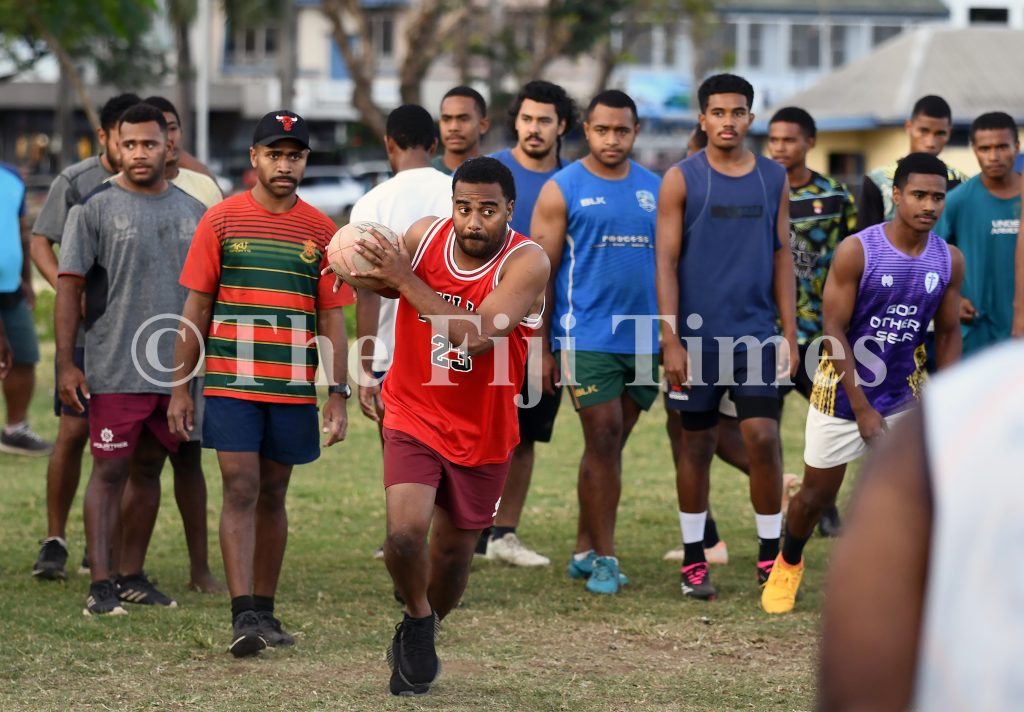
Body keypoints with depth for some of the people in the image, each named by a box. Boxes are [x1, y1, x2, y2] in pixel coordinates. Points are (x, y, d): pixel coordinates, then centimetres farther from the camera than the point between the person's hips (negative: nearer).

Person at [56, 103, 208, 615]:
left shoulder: (191, 211, 12)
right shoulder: (96, 208, -2)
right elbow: (69, 286, -5)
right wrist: (66, 364, -11)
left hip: (176, 371, 5)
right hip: (116, 371, -5)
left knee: (148, 471, 10)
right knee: (109, 471, -6)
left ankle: (131, 575, 17)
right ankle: (101, 584, -7)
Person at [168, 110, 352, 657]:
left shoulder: (320, 231, 5)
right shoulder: (221, 220, 1)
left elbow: (332, 319, 7)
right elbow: (196, 309, 4)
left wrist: (338, 395, 1)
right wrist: (180, 387, 1)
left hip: (295, 387, 2)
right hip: (231, 382, -2)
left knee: (272, 495, 10)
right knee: (240, 490, -9)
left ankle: (264, 609, 19)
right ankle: (243, 616, -14)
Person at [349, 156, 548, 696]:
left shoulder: (526, 263, -21)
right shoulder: (425, 236, -9)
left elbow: (476, 336, -34)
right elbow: (382, 284, 13)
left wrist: (404, 278, -33)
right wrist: (370, 273, -12)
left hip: (481, 432, -1)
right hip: (413, 415, 1)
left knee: (453, 549, 13)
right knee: (405, 533, -20)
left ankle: (419, 638, 42)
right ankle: (417, 617, 10)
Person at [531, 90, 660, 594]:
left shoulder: (654, 189, 11)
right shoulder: (562, 190, -2)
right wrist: (541, 347, -7)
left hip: (643, 340, 4)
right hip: (586, 338, -4)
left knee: (610, 445, 9)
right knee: (603, 442, -7)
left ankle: (584, 551, 18)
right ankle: (604, 559, -1)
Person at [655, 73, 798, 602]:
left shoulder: (774, 179, 6)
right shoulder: (681, 180, -2)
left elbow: (781, 257, 9)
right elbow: (666, 262, -4)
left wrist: (790, 334, 3)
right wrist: (671, 340, -11)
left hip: (755, 334, 2)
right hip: (698, 335, -1)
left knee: (763, 437, -7)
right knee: (697, 444, 5)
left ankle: (770, 555, 4)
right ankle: (693, 561, 14)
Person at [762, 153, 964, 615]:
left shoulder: (949, 261, -6)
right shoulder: (856, 252, -19)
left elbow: (948, 333, 6)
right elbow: (835, 331, -17)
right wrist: (862, 409, -19)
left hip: (904, 393, 3)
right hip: (844, 391, -3)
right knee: (817, 493, 10)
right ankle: (788, 565, 39)